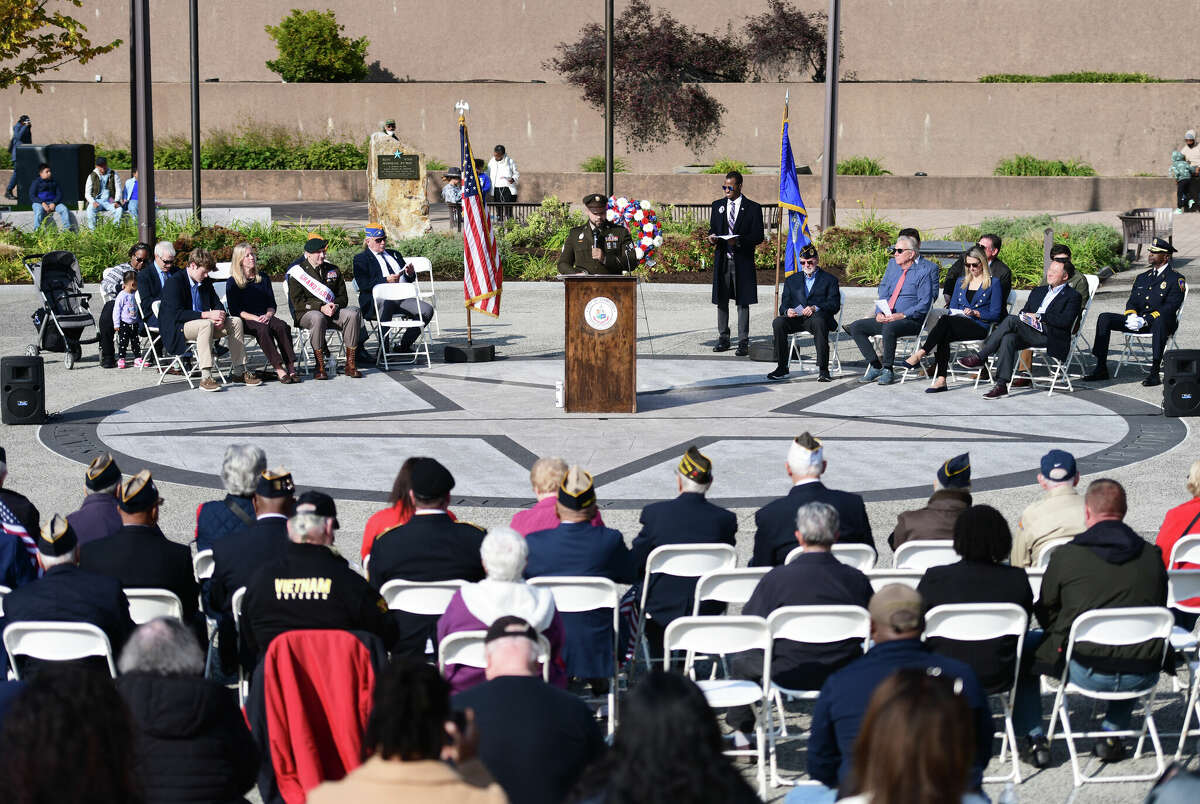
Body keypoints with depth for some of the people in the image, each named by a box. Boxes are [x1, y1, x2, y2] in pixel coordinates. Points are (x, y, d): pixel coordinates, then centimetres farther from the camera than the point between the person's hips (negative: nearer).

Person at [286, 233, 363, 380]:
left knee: (353, 314, -26)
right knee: (318, 318, -40)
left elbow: (343, 297, 14)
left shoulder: (333, 270, 16)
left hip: (333, 312, 4)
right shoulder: (297, 273, 0)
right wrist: (321, 307, -20)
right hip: (306, 313, -4)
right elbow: (297, 302, -8)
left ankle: (350, 364, -26)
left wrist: (335, 306, -10)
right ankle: (319, 366, -34)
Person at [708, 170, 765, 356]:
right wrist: (712, 237, -6)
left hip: (743, 262, -4)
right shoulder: (717, 206, 12)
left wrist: (739, 241, -20)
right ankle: (723, 339, 16)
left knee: (742, 303, -2)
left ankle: (743, 342, 0)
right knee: (721, 301, 7)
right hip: (722, 260, 4)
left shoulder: (753, 208, -1)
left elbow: (758, 236, -4)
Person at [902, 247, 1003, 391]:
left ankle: (920, 354, -33)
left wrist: (975, 313, -13)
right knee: (943, 337, -33)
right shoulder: (961, 281, 24)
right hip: (959, 323, 5)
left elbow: (995, 314, 1)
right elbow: (953, 307, 21)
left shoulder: (993, 283, 7)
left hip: (980, 327, -4)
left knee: (945, 320, -32)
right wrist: (957, 314, -2)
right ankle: (941, 380, -38)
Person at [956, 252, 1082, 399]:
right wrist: (1025, 317, -1)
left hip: (1051, 337, -6)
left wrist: (1038, 317, -8)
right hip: (1029, 334, 6)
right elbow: (1024, 311, 24)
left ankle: (979, 357, -24)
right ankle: (1001, 385, -35)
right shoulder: (1038, 291, 29)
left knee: (1011, 320, -26)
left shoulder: (1072, 296, 7)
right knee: (1008, 338, -30)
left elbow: (1065, 321, -8)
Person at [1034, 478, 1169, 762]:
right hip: (1143, 678, 3)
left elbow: (1046, 614, 7)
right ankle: (1113, 735, 32)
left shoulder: (1065, 556, -6)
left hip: (1086, 673, -3)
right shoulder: (1151, 555, 2)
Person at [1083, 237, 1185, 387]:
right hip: (1138, 321, 6)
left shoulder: (1176, 279, -1)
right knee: (1104, 318, -11)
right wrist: (1131, 316, -11)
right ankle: (1101, 369, -14)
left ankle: (1154, 373, -43)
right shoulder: (1142, 277, 20)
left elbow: (1170, 308, -13)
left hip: (1162, 323, -6)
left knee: (1160, 321, -43)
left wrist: (1145, 320, -24)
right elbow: (1131, 302, 14)